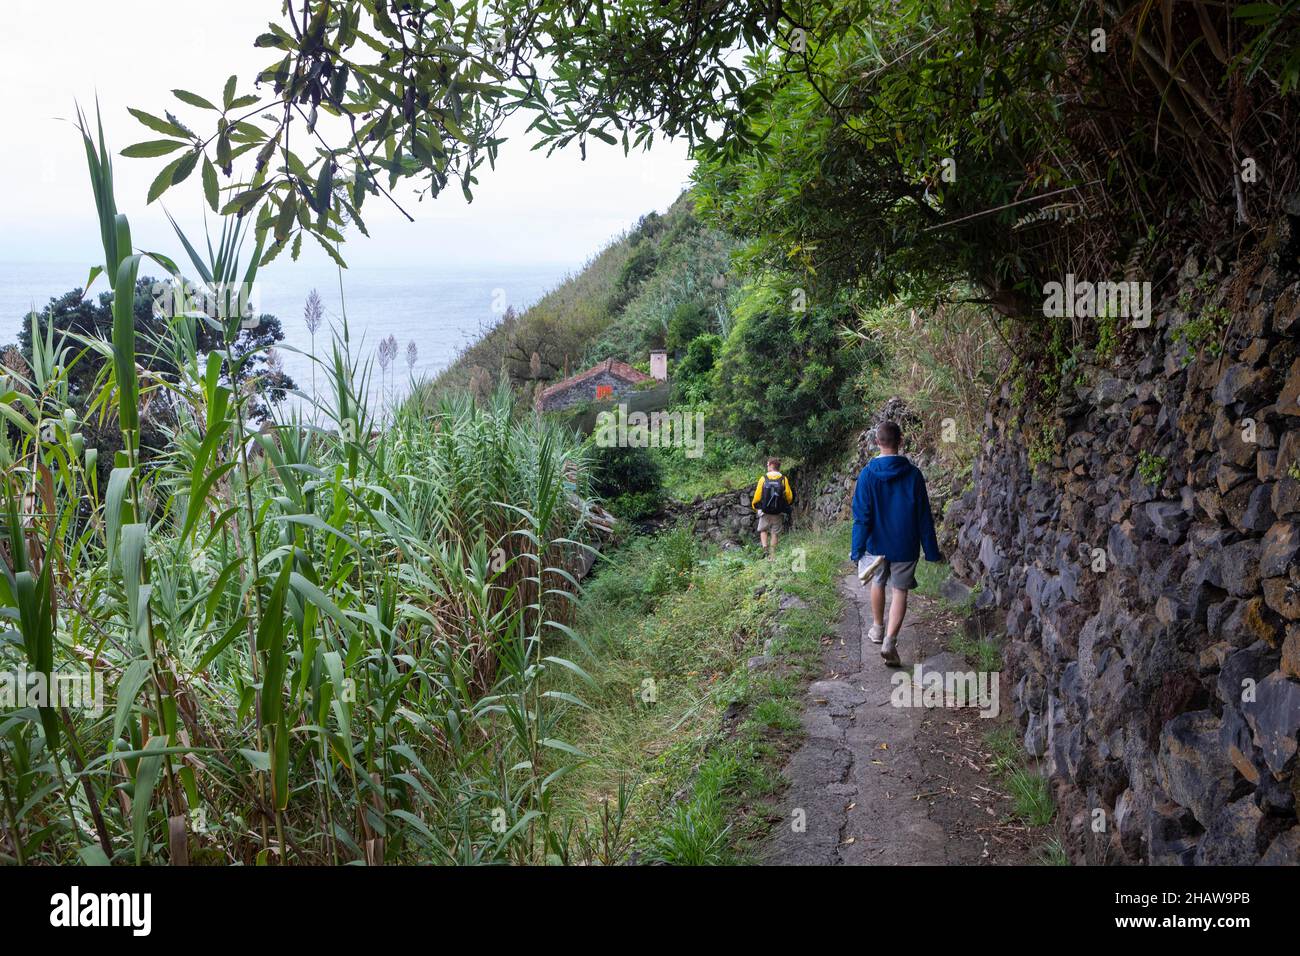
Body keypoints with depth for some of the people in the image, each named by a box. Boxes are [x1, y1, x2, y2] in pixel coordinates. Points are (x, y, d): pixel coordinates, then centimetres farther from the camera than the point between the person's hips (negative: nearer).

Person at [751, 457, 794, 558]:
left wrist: (754, 505, 15)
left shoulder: (763, 479, -7)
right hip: (778, 513, 1)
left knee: (763, 530, 17)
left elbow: (757, 496, -4)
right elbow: (790, 497, -2)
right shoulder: (784, 479, -5)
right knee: (775, 533, 10)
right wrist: (786, 506, 19)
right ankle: (772, 555, 12)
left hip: (765, 512, -1)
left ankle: (765, 548, -1)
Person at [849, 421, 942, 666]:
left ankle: (878, 629, 37)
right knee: (900, 591, 5)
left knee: (878, 584, 22)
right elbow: (924, 516, -4)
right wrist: (931, 550, 2)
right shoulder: (913, 474, -8)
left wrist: (857, 549, -5)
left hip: (877, 544, 1)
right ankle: (890, 641, -10)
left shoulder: (867, 474, -10)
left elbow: (861, 515, -10)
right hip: (905, 546, -1)